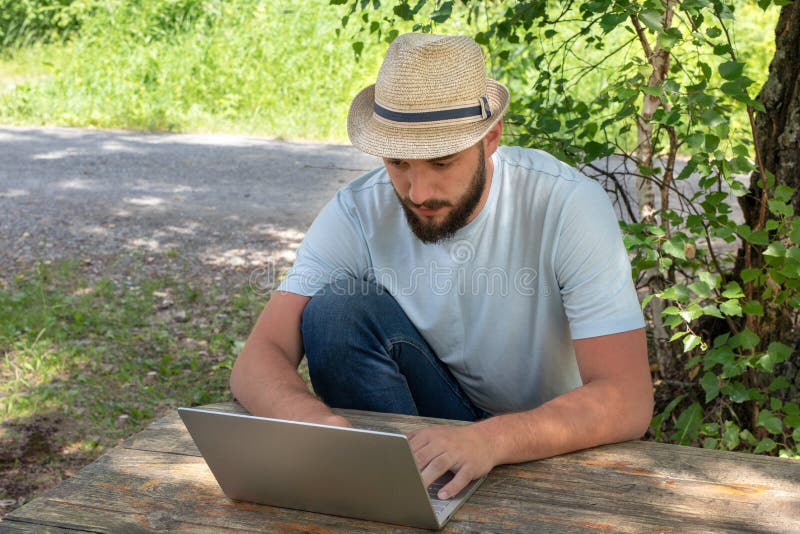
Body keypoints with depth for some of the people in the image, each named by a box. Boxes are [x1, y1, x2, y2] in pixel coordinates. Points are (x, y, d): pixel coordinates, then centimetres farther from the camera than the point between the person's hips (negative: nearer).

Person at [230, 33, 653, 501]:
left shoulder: (570, 206, -21)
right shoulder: (357, 213, -14)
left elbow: (628, 399, -28)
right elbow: (258, 362, -19)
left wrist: (493, 439, -46)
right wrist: (319, 422, -43)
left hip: (558, 443, -3)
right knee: (339, 307, -22)